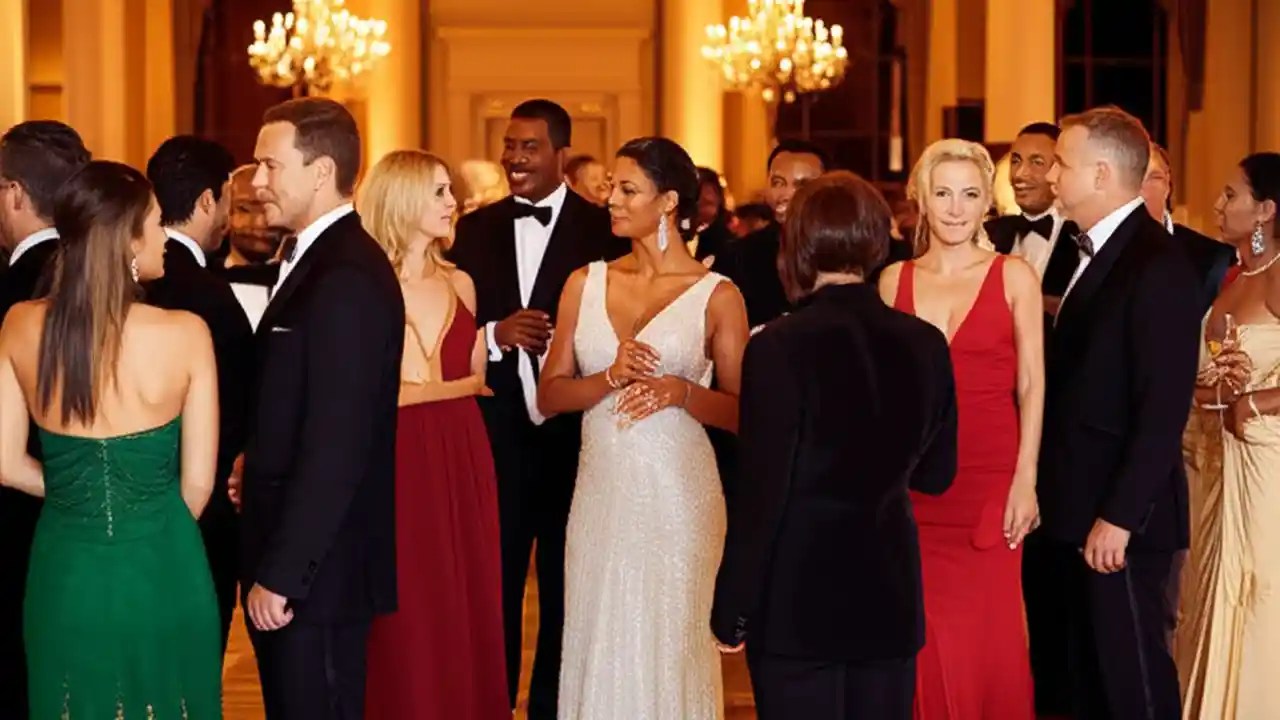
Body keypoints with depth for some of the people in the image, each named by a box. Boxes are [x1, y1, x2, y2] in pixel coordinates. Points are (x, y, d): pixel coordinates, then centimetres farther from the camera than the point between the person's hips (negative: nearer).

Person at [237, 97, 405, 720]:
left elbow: (334, 448, -23)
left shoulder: (346, 279, -19)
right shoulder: (315, 260, 12)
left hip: (318, 569, -9)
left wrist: (281, 574, -20)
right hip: (288, 556, 9)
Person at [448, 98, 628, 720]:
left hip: (573, 433, -2)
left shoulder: (603, 230, -3)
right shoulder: (476, 228, 7)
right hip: (495, 433, 2)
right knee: (493, 582, 10)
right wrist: (496, 334, -12)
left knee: (567, 586, 10)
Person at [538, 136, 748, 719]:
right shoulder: (585, 283, 7)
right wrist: (611, 377, -13)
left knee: (669, 646, 1)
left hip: (676, 492, -3)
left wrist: (682, 391, -16)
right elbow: (549, 395, 4)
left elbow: (741, 413, 1)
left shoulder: (716, 296, -2)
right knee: (601, 644, 7)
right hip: (601, 490, 3)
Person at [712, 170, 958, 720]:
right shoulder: (925, 344, -1)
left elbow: (761, 493, -13)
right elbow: (935, 473, 10)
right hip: (890, 593, 4)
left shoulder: (778, 348, -14)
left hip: (797, 600, -4)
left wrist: (732, 610, -5)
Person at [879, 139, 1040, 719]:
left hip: (990, 480, -2)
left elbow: (1031, 386, 0)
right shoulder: (893, 280, 7)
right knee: (922, 637, 4)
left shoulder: (1014, 277, 1)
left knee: (987, 637, -1)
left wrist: (1026, 481, -7)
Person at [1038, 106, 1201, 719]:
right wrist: (1053, 498, 10)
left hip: (1122, 516, -9)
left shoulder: (1158, 266, -16)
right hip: (1078, 509, 9)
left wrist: (1119, 517, -20)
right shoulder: (1094, 253, 13)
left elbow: (1164, 409, -20)